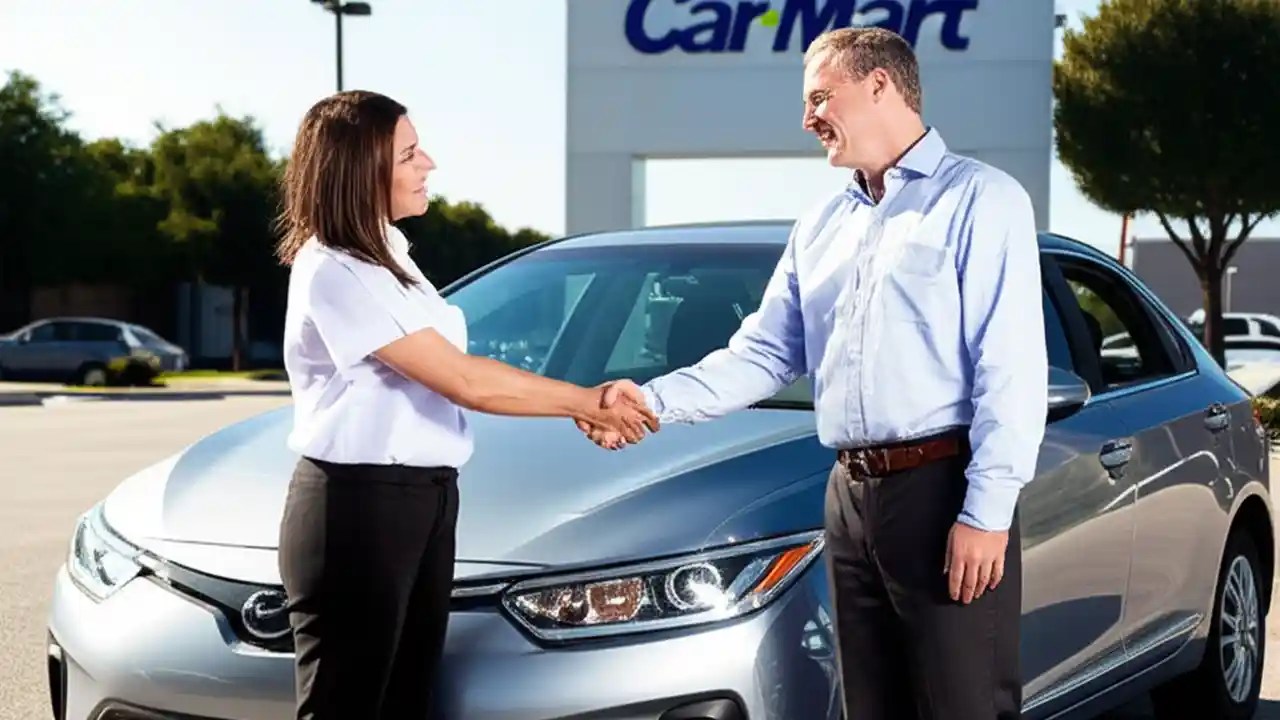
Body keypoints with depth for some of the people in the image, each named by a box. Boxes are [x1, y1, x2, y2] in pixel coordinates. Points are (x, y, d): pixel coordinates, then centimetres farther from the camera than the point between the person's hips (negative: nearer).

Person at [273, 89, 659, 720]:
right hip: (356, 509, -9)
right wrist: (588, 401, -9)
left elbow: (457, 375, 9)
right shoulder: (333, 273, -17)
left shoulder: (386, 255, 14)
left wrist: (585, 407, -1)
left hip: (425, 501, 9)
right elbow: (464, 382, -18)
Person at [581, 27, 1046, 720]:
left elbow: (1012, 371, -11)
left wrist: (987, 511, -17)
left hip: (944, 491, -7)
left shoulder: (979, 199, -4)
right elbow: (765, 353, 16)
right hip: (850, 497, 7)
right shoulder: (819, 227, 19)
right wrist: (655, 401, 2)